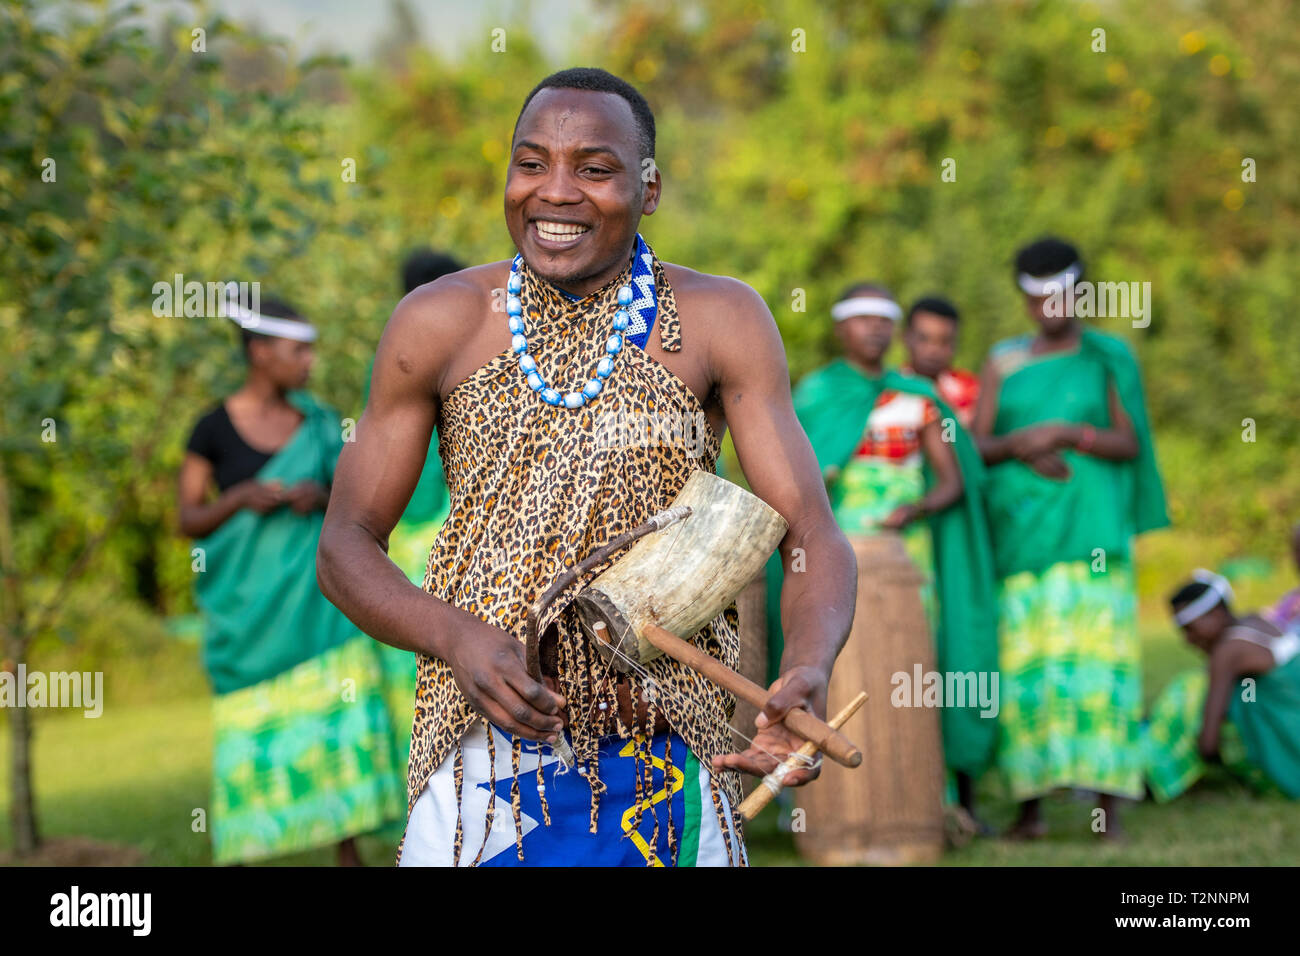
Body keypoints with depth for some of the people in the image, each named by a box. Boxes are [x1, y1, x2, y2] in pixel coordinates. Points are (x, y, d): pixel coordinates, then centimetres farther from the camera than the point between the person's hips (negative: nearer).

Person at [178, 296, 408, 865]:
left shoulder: (316, 422, 7)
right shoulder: (214, 428, -3)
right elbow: (188, 520, -2)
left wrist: (322, 496, -11)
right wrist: (241, 499, -19)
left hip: (314, 592, 3)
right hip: (248, 599, -3)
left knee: (340, 712, -3)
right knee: (246, 727, -2)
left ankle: (348, 856, 5)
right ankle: (232, 850, 9)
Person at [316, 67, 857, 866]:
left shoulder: (721, 322, -3)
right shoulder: (438, 324, 0)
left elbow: (815, 537, -6)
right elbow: (346, 546, 4)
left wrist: (808, 671, -28)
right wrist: (457, 637, -16)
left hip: (666, 762, 0)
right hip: (481, 757, 0)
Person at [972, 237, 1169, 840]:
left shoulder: (1109, 359, 6)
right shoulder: (1003, 362, 12)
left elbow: (1130, 444, 0)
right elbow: (976, 448, 7)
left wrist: (1067, 434, -16)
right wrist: (1021, 446, -13)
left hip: (1090, 529, -2)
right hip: (1020, 529, 2)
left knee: (1097, 655, -10)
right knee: (1024, 660, -3)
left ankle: (1109, 801, -11)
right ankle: (1032, 801, 1)